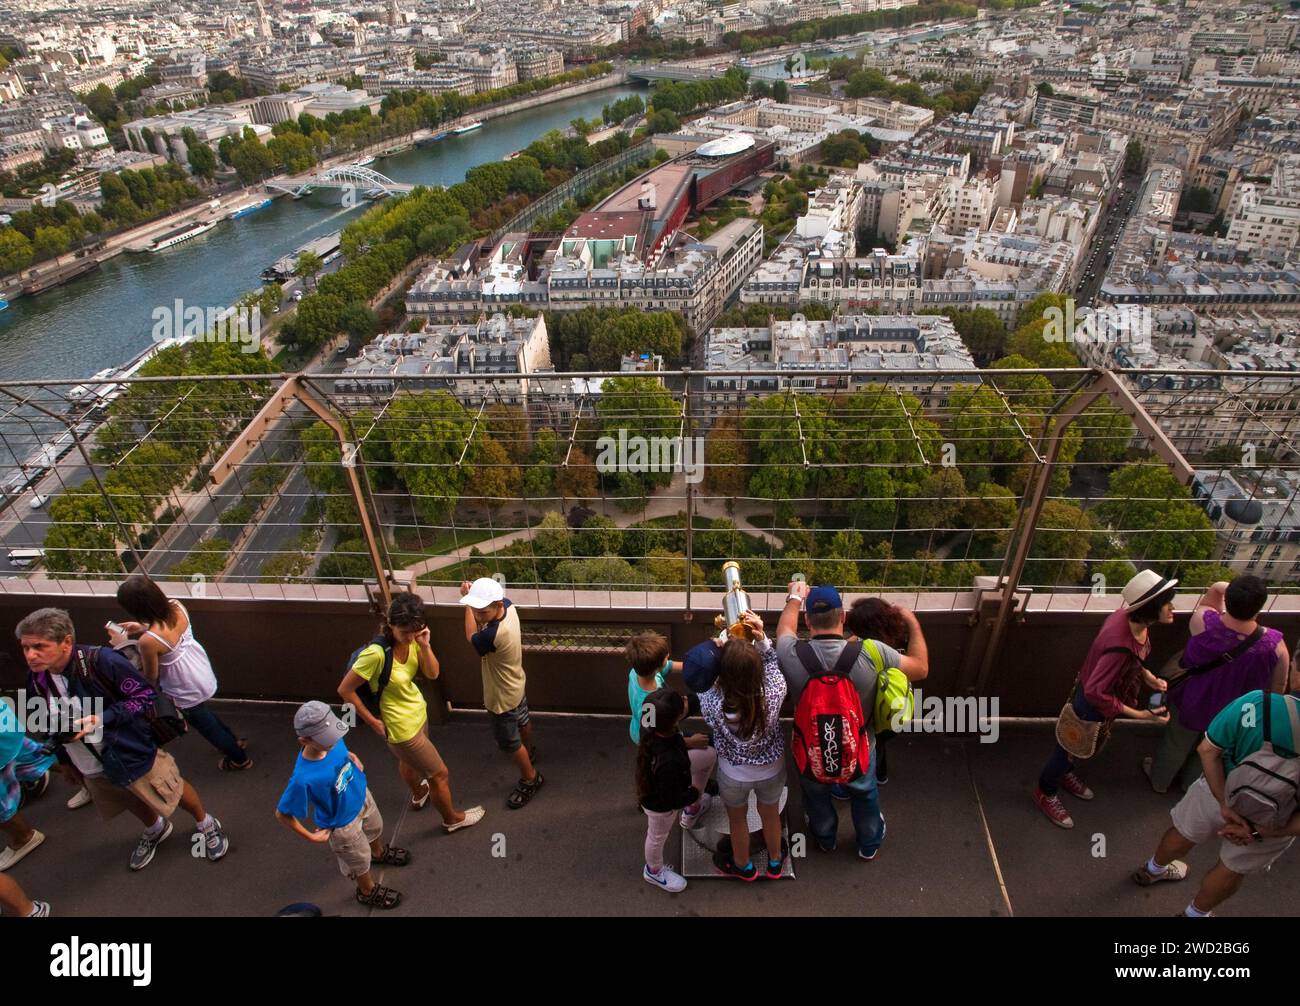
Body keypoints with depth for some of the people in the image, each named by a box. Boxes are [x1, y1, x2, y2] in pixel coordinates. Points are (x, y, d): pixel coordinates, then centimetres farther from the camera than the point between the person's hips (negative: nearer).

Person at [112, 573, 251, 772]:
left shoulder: (148, 641, -36)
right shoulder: (177, 606, -18)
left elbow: (151, 678, -16)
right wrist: (143, 628, 3)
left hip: (187, 692, -6)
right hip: (203, 674, 6)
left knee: (206, 725, 22)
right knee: (205, 714, 35)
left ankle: (240, 759, 44)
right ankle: (232, 742, 57)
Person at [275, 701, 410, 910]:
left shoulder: (331, 740, -27)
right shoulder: (303, 779, -44)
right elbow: (282, 814, -26)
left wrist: (353, 759, -13)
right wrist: (310, 837, -17)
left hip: (361, 795, 5)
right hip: (343, 824, -5)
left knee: (376, 828, 35)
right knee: (360, 860, 24)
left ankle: (380, 853, 69)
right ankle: (368, 891, 57)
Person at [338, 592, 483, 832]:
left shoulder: (411, 638, -15)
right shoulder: (376, 653, -36)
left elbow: (432, 674, -11)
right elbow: (345, 690, -24)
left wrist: (425, 646, -29)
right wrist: (373, 722, -15)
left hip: (418, 713, 7)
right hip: (402, 726, -7)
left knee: (408, 759, 37)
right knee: (440, 774, 13)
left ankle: (419, 795, 65)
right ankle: (452, 818, 39)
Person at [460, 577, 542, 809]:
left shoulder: (493, 636, -44)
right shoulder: (508, 605, -20)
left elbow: (472, 637, -19)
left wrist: (468, 601, -14)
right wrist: (472, 600, -19)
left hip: (502, 697, -8)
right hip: (515, 685, 8)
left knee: (509, 743, 16)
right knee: (522, 721, 34)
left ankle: (530, 779, 39)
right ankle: (528, 752, 62)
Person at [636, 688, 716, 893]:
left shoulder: (654, 728, -29)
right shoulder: (669, 762, -48)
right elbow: (672, 799, -30)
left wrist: (687, 742, 0)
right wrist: (694, 793, -12)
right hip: (660, 804, -6)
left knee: (709, 754, 19)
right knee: (658, 837, 25)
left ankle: (692, 811, 44)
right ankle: (654, 871, 60)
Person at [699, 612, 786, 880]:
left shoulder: (714, 704, -40)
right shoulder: (773, 694, -36)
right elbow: (772, 661, -14)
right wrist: (761, 638, -26)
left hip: (734, 775, -1)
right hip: (772, 770, 2)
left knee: (738, 819, 30)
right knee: (770, 815, 32)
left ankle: (742, 866, 57)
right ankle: (775, 861, 60)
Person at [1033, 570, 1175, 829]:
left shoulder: (1131, 617, -18)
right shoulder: (1121, 645, -43)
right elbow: (1095, 692, -35)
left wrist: (1147, 676, -5)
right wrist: (1138, 714, -29)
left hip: (1101, 695, 8)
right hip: (1093, 704, -7)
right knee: (1072, 745, 17)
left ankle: (1064, 772, 60)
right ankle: (1045, 793, 42)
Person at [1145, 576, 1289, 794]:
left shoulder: (1203, 622, -35)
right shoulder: (1274, 645, -33)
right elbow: (1278, 686, -11)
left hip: (1191, 704, -1)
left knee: (1175, 744, 28)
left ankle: (1160, 781, 53)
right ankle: (1191, 783, 58)